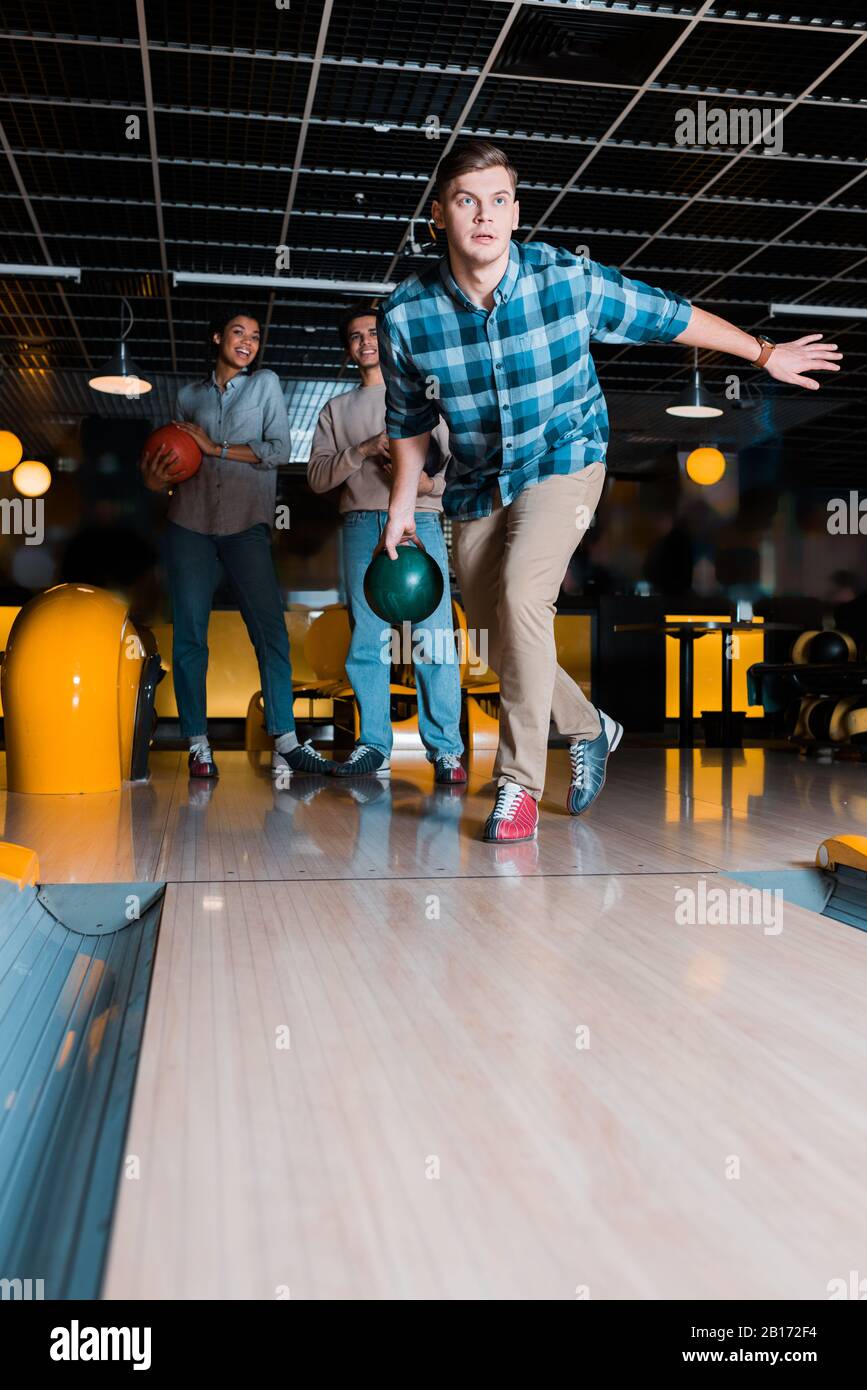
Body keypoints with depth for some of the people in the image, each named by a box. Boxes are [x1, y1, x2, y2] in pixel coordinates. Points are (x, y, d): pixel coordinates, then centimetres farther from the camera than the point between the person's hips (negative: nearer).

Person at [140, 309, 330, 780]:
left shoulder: (265, 384, 11)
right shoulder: (189, 395, 16)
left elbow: (279, 450, -1)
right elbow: (175, 458, 20)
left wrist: (215, 448, -5)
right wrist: (156, 477, -2)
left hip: (246, 524, -2)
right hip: (189, 523, 2)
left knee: (270, 627, -12)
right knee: (189, 632, -3)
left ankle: (285, 742, -13)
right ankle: (197, 744, 2)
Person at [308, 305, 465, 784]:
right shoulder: (336, 409, 21)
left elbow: (458, 458, 10)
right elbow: (317, 476, 8)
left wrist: (429, 482, -11)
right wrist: (363, 450, -7)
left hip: (419, 523, -2)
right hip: (361, 526, 2)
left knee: (432, 634, -10)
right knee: (367, 639, -1)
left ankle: (445, 749, -10)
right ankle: (374, 745, 3)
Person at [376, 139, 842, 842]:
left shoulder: (571, 280, -17)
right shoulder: (406, 313, -13)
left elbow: (668, 315, -2)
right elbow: (408, 419, 5)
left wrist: (764, 353, 8)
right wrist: (402, 506, 7)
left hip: (563, 462, -4)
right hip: (476, 484, 4)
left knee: (521, 596, -27)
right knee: (500, 637, 8)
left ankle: (520, 783, -16)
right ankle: (588, 726, 35)